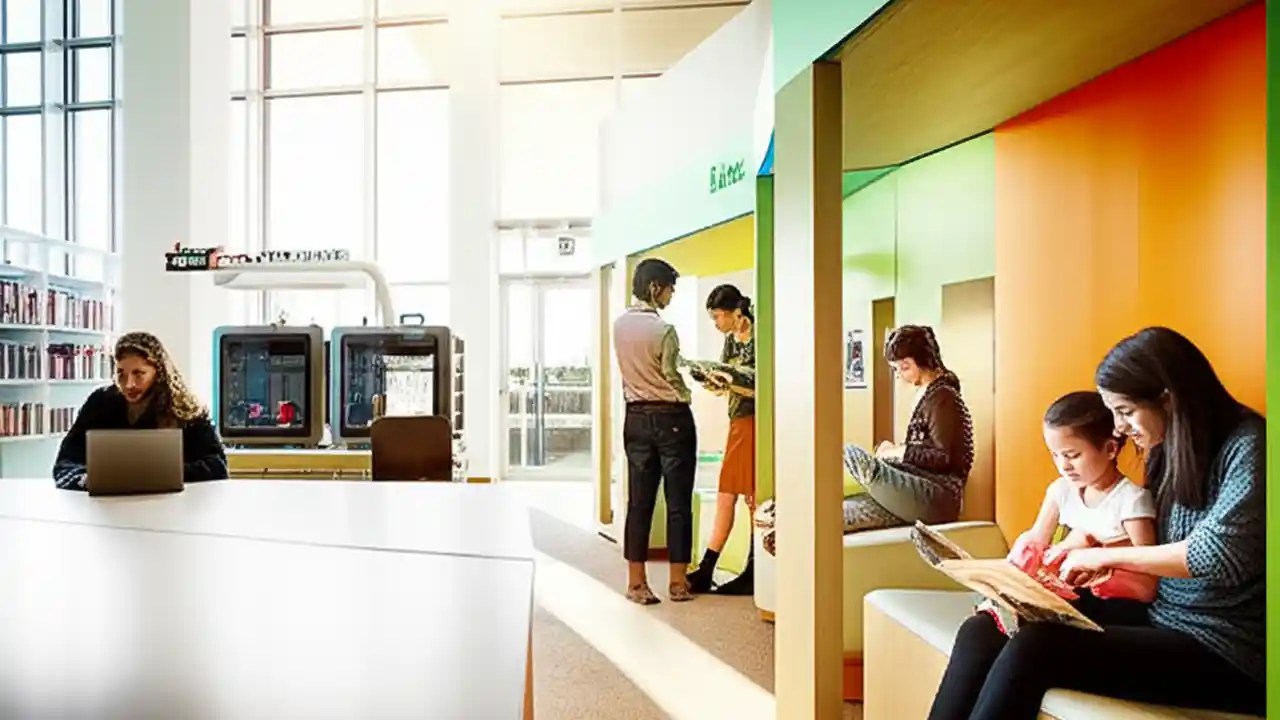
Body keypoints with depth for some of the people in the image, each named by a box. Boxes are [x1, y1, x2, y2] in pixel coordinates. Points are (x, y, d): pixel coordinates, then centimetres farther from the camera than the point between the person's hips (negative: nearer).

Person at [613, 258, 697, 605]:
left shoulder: (620, 325, 4)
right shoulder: (664, 330, -17)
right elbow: (673, 378, -10)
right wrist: (686, 397, 11)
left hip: (636, 417, 6)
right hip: (671, 418, -6)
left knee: (639, 502, 9)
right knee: (678, 503, 5)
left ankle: (637, 582, 13)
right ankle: (678, 582, 12)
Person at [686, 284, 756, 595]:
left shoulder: (758, 341, -13)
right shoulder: (731, 340, 11)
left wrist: (730, 382, -22)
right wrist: (713, 381, -4)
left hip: (755, 426, -8)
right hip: (737, 424, 8)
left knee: (754, 501, 1)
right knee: (725, 498, 9)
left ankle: (752, 577, 12)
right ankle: (705, 571, 15)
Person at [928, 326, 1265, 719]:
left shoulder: (1248, 447, -11)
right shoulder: (1169, 451, 13)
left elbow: (1219, 556, -23)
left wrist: (1105, 555, -13)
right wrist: (1090, 547, -1)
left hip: (1224, 651, -7)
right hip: (1160, 621, 7)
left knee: (1036, 645, -31)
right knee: (983, 631, -17)